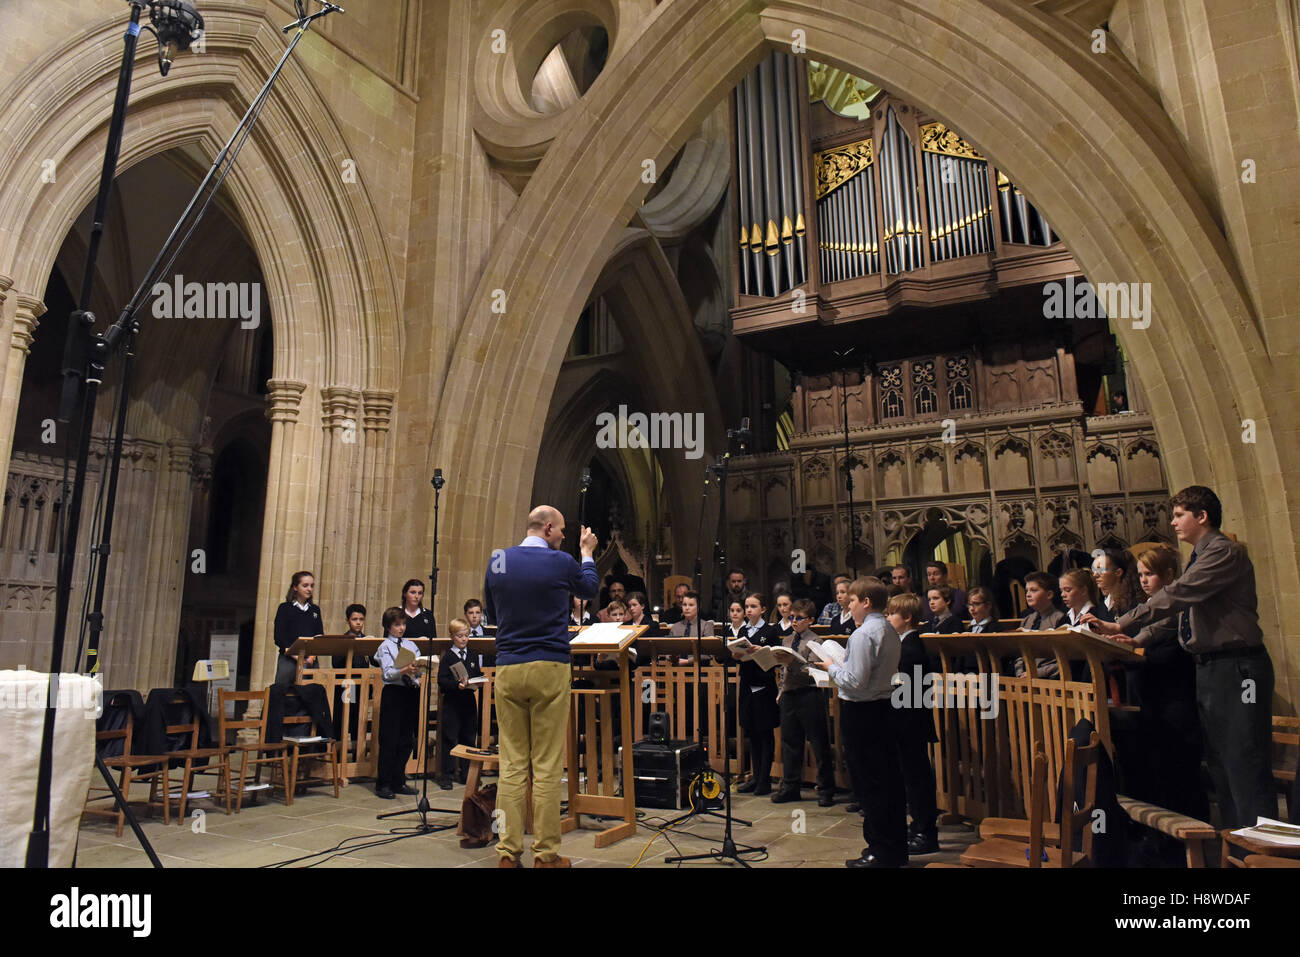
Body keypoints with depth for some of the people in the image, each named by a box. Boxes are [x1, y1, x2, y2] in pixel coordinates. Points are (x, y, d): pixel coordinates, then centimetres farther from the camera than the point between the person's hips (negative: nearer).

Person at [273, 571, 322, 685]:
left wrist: (312, 656, -8)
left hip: (311, 661, 3)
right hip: (288, 660, -3)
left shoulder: (315, 609, 14)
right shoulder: (285, 608, 4)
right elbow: (279, 637, -3)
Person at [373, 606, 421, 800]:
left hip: (411, 692, 5)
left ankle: (398, 782, 19)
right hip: (393, 692, -5)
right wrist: (405, 670, -30)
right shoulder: (385, 646, 0)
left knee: (406, 740, 9)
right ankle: (383, 784, 8)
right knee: (389, 740, -1)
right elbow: (388, 673, -12)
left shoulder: (411, 644, 14)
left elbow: (419, 669, 10)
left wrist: (419, 669, -13)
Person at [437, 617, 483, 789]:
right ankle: (446, 775, 9)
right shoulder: (448, 657, -4)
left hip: (469, 700, 5)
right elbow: (442, 681, -11)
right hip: (452, 702, -5)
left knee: (469, 737, 10)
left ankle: (465, 773, 21)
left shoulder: (473, 655, 11)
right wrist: (457, 684, -25)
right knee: (449, 738, -1)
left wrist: (478, 681, -4)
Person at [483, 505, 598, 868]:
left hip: (507, 670, 4)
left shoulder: (498, 562, 5)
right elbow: (590, 589, 15)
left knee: (511, 764, 9)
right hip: (549, 669, -4)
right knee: (547, 766, 3)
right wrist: (587, 553, 29)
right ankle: (547, 854, 11)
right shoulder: (560, 562, -6)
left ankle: (509, 851, 13)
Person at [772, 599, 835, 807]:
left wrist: (800, 669, -27)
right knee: (790, 742, 12)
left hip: (809, 694, -6)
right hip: (789, 695, 7)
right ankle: (790, 787, 23)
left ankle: (826, 790, 12)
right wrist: (781, 691, 14)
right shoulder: (786, 640, 15)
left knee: (819, 744, 1)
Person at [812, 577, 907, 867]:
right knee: (889, 780, 15)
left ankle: (879, 852, 10)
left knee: (869, 784, 1)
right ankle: (897, 848, 26)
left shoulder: (863, 634, -19)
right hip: (884, 708, 9)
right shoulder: (890, 632, 9)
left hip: (860, 713, -9)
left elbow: (855, 681, -22)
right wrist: (839, 666, 14)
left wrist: (832, 668, -6)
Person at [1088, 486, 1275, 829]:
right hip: (1208, 670, 10)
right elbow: (1179, 610, 19)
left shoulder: (1225, 552, -13)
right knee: (1218, 763, 14)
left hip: (1236, 668, -10)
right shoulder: (1200, 557, 18)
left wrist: (1121, 625, -23)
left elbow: (1176, 595, -23)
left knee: (1244, 763, -6)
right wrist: (1139, 640, 6)